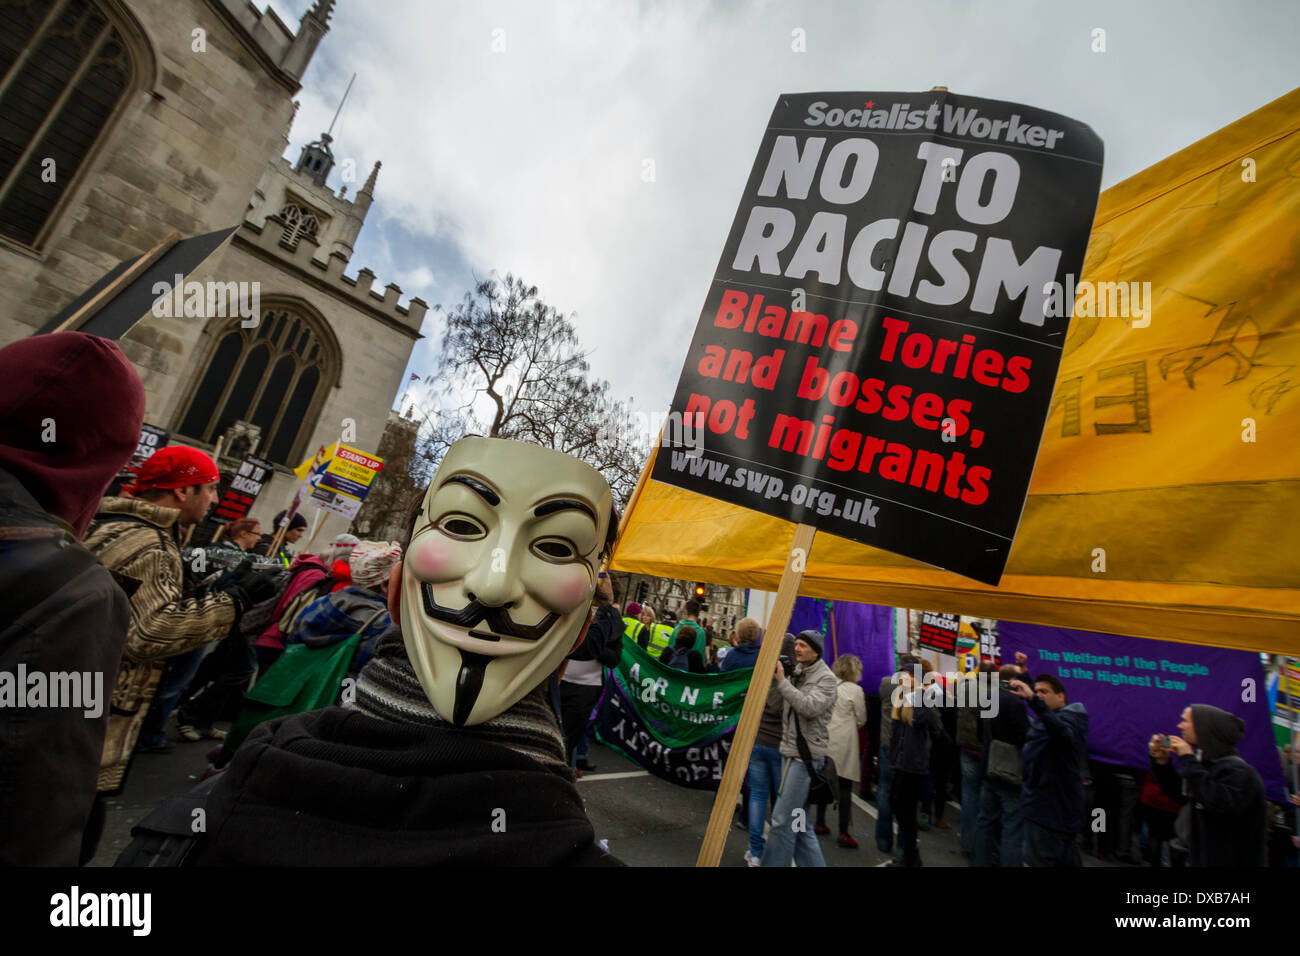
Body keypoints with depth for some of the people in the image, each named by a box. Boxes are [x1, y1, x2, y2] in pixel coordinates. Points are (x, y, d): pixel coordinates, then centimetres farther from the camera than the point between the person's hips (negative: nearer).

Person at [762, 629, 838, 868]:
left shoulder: (826, 678, -9)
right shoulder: (795, 673, 11)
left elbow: (810, 708, -25)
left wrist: (782, 680, -23)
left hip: (807, 756, -8)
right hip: (791, 752, 8)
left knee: (783, 820, -5)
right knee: (798, 823, 15)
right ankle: (813, 863, 27)